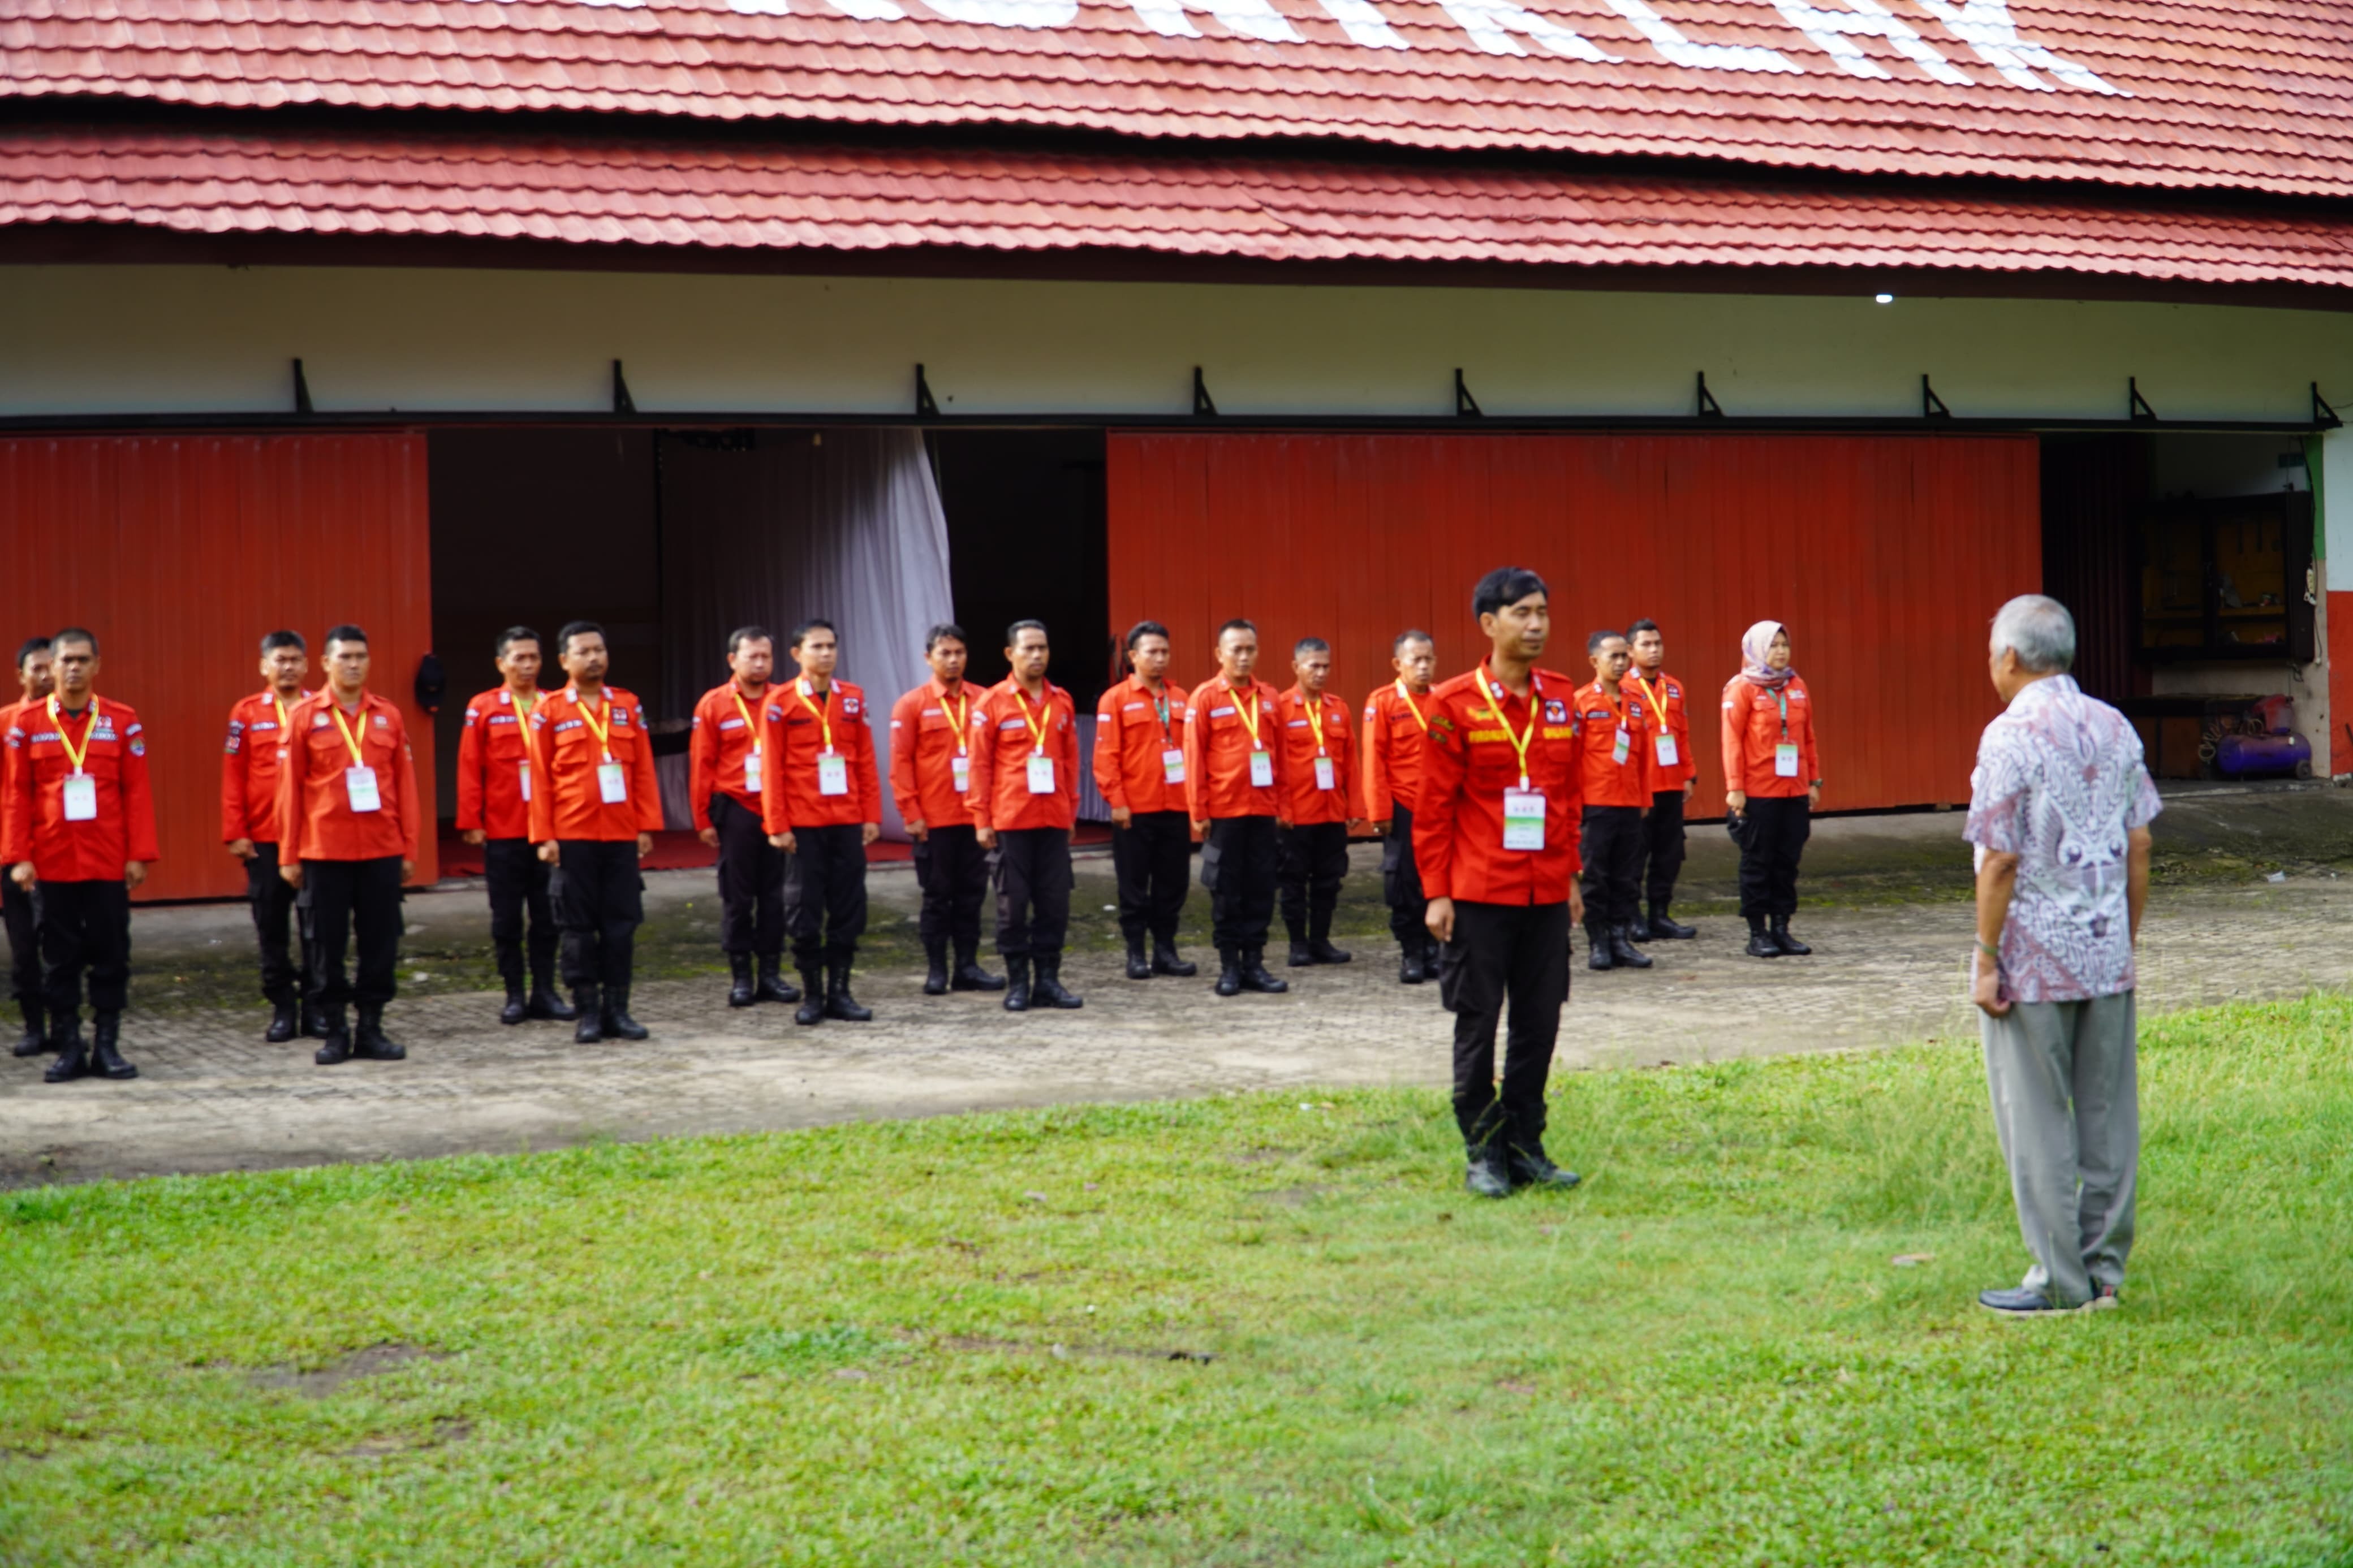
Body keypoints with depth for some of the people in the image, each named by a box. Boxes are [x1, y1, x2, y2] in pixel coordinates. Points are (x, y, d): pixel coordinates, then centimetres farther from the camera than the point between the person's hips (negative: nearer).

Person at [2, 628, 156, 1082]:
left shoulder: (123, 720, 2)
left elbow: (137, 793, 2)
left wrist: (139, 855, -3)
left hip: (108, 863, 0)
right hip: (51, 863, 0)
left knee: (111, 955, 3)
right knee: (59, 959, 5)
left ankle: (107, 1046, 12)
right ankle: (68, 1049, 12)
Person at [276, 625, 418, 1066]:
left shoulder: (388, 716, 8)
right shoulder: (304, 716, 1)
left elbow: (405, 784, 9)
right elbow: (290, 788, 1)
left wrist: (409, 848, 6)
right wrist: (289, 856, -1)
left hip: (382, 851, 2)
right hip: (324, 851, -2)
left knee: (381, 942, 4)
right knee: (328, 944, 3)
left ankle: (371, 1029, 13)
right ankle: (336, 1032, 12)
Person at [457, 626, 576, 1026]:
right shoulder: (483, 708, 1)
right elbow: (470, 769, -1)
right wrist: (470, 822, -6)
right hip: (503, 832, -1)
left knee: (548, 915, 5)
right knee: (507, 918, 4)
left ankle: (545, 993, 13)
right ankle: (515, 996, 11)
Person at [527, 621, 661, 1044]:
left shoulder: (628, 706, 8)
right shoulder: (548, 711, 1)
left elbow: (644, 770, 7)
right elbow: (540, 779, -1)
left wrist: (647, 827, 2)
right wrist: (544, 836, -6)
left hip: (622, 834, 2)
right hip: (573, 836, -2)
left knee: (622, 924, 4)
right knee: (579, 926, 2)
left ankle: (617, 1009, 11)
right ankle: (588, 1013, 8)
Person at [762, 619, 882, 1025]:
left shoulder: (853, 699, 9)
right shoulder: (782, 703, -1)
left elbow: (866, 762, 9)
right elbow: (773, 769, -3)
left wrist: (872, 816, 5)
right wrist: (777, 826, -7)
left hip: (847, 823, 3)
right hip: (803, 824, -3)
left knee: (848, 908, 4)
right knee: (806, 912, 2)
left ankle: (839, 992, 12)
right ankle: (812, 995, 10)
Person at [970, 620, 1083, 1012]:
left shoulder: (1062, 702, 9)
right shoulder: (993, 703, -2)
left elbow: (1070, 759, 13)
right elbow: (980, 764, -2)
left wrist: (1071, 810, 11)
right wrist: (982, 820, -5)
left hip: (1054, 820, 3)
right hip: (1011, 820, -3)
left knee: (1055, 901, 4)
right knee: (1013, 902, 2)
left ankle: (1048, 980, 12)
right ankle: (1018, 983, 8)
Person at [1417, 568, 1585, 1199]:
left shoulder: (1562, 698, 7)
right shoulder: (1455, 704, -7)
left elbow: (1571, 794, 14)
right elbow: (1434, 805, -6)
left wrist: (1570, 874, 12)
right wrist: (1437, 893, -8)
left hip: (1546, 893, 4)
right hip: (1479, 893, -4)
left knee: (1539, 1024, 7)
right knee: (1478, 1024, 2)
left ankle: (1524, 1146, 19)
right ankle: (1482, 1153, 13)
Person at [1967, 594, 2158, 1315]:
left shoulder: (2011, 736, -13)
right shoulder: (2114, 728, 6)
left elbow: (2000, 860, -15)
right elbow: (2139, 844, 8)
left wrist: (1986, 959, -9)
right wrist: (2128, 937, 17)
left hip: (2034, 958, -6)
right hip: (2106, 956, 6)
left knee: (2037, 1121, 2)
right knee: (2108, 1114, 11)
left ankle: (2060, 1280, 5)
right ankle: (2105, 1269, 17)